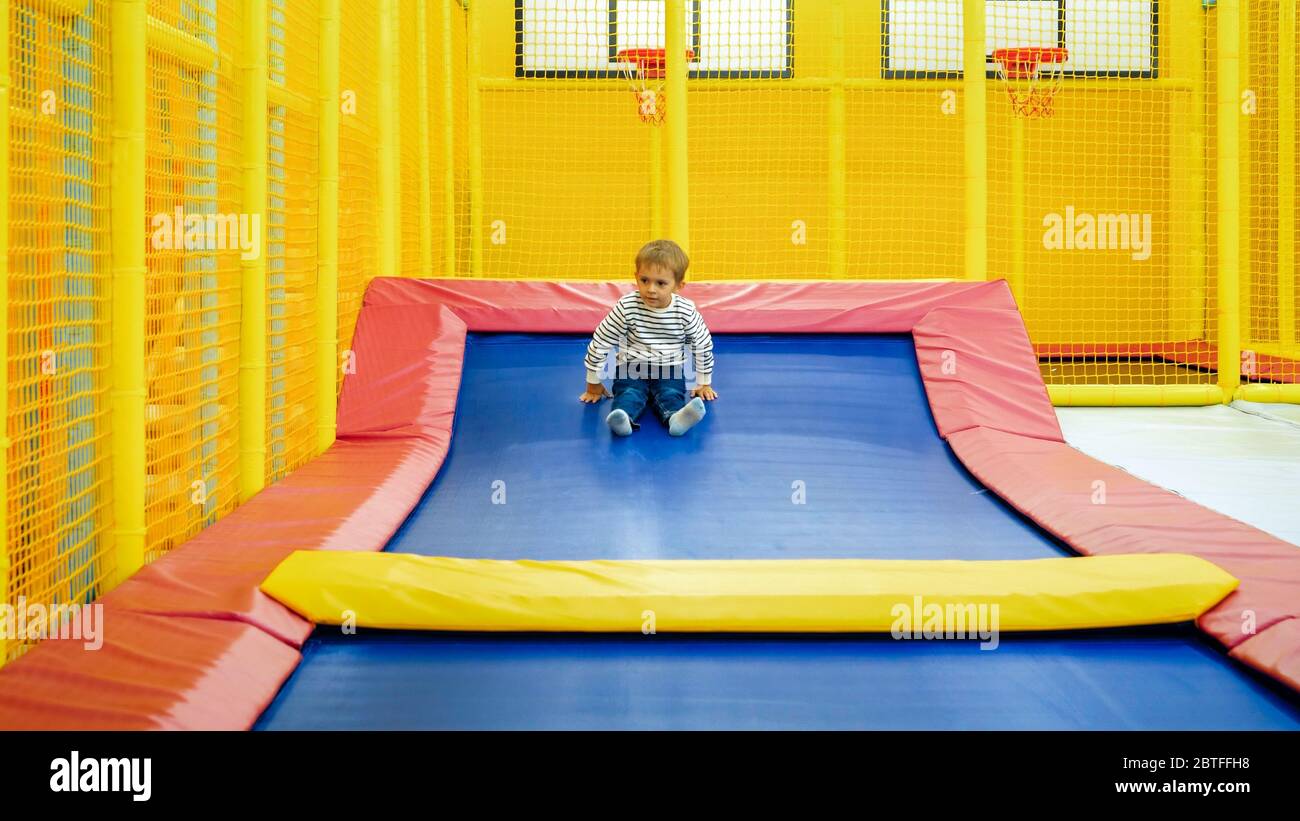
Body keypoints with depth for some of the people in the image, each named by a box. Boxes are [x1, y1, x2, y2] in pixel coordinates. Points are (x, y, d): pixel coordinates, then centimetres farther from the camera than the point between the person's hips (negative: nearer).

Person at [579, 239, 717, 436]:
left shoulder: (686, 311, -8)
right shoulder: (627, 306, -12)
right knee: (629, 394, -32)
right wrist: (594, 383, 5)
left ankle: (675, 418, -62)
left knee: (671, 395, -30)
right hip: (632, 369, -1)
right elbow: (601, 342, -3)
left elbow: (703, 345, 8)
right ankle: (623, 418, -63)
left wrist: (704, 383, 14)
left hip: (669, 371, 1)